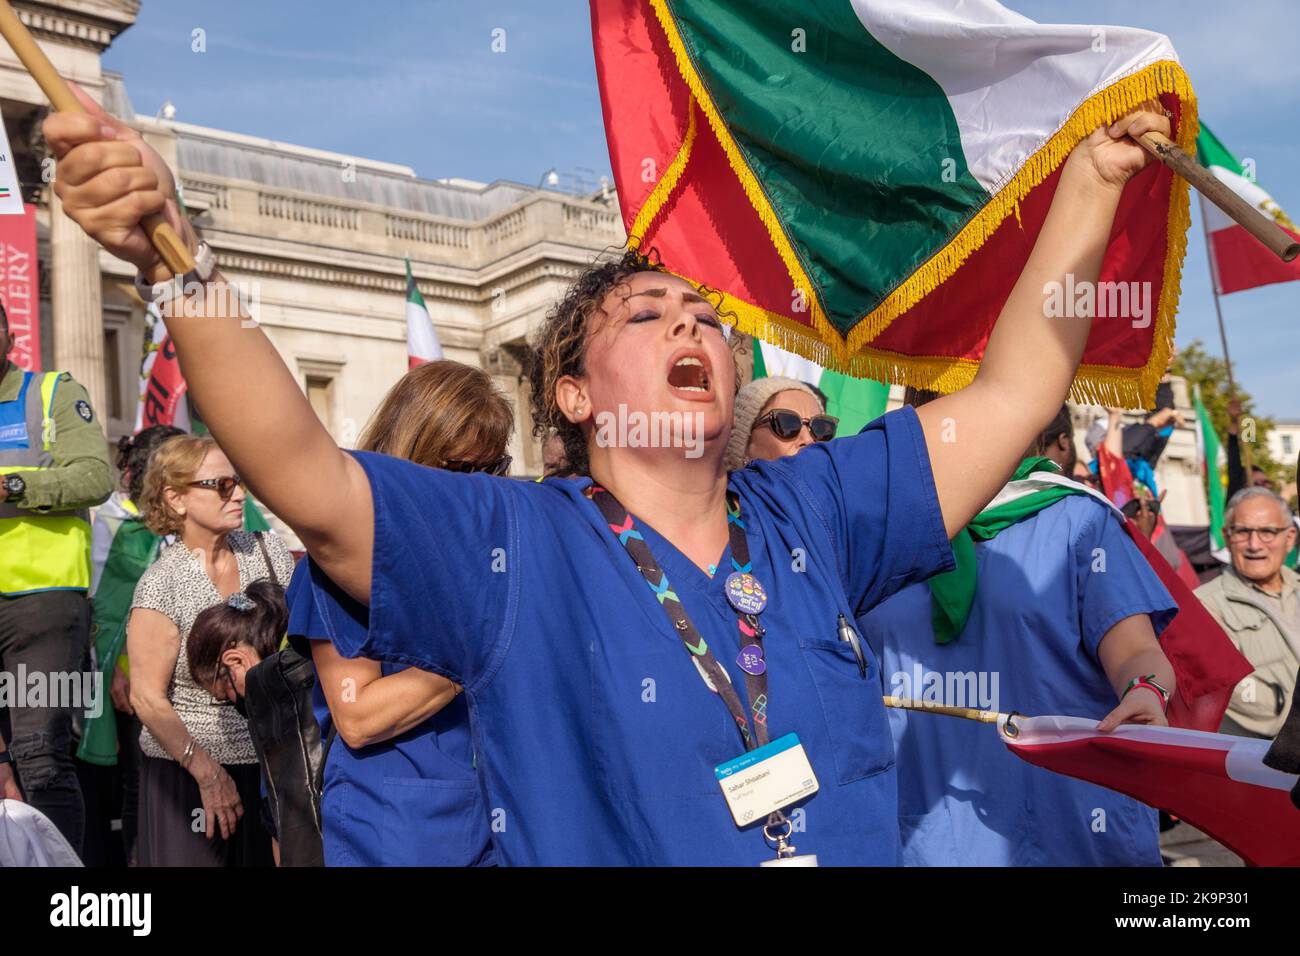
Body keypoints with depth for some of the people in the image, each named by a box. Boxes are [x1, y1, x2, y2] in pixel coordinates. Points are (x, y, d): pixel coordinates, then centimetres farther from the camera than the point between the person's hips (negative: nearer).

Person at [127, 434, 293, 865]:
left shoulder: (269, 551, 0)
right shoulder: (161, 584, -12)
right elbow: (148, 698, -11)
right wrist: (207, 772, -13)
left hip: (269, 762, 4)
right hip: (185, 771, -4)